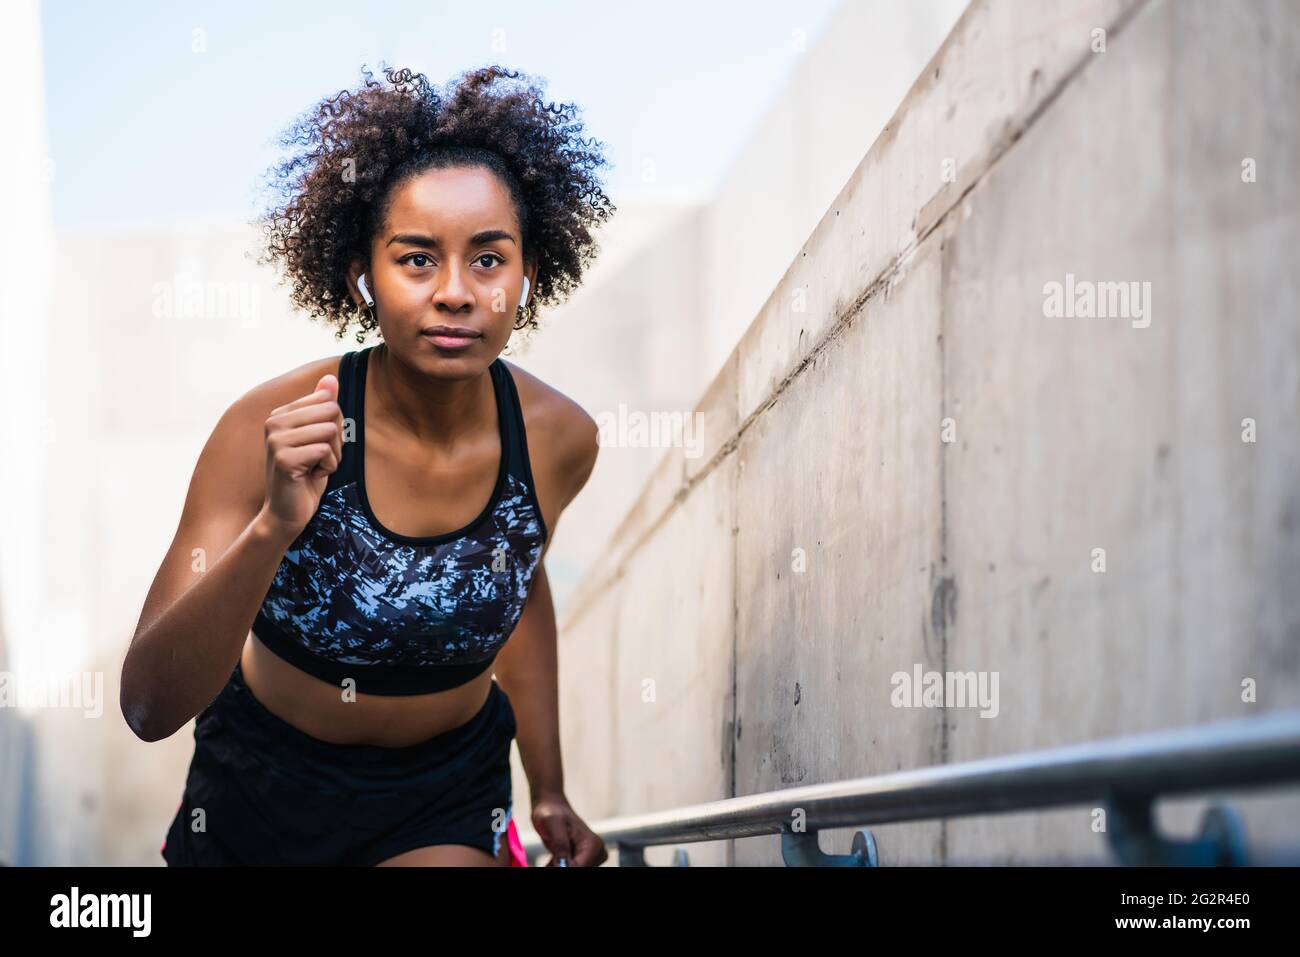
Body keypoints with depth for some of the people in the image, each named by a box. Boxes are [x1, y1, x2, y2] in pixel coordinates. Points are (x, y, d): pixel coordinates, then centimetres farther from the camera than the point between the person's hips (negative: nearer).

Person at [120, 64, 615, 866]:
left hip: (447, 796, 1)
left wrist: (549, 792, 10)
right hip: (266, 776, -1)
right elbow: (149, 708, -33)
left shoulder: (559, 438, -17)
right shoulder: (272, 429, -27)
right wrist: (274, 527, -46)